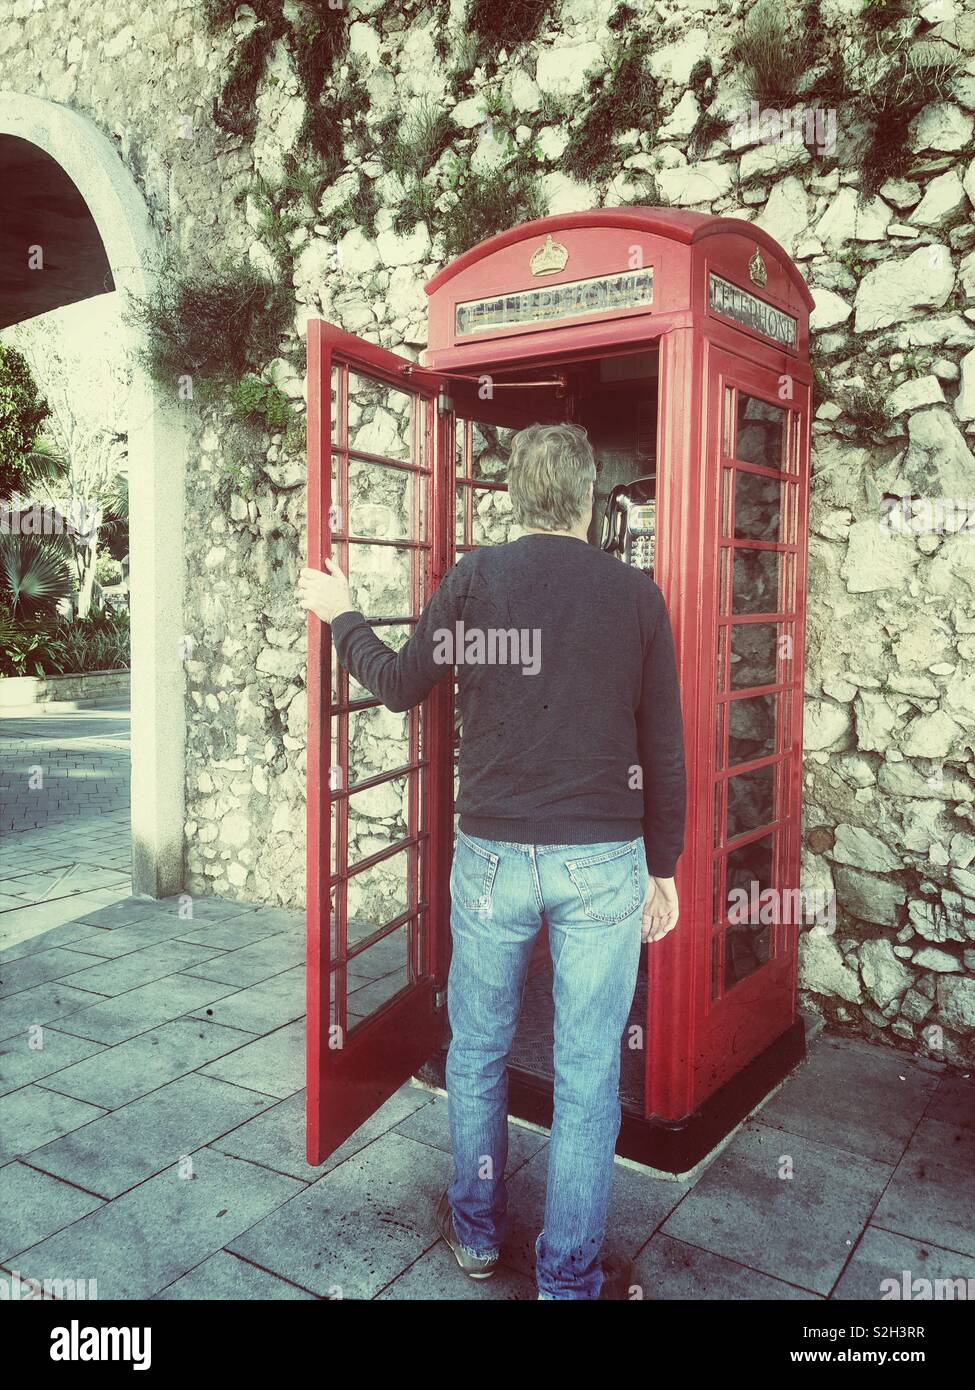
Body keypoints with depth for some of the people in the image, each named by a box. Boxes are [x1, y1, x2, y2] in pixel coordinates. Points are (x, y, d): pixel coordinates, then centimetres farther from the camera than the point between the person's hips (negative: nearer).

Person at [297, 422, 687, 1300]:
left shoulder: (475, 579, -5)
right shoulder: (637, 594, -1)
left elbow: (402, 685, 6)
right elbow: (664, 750, 2)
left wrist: (341, 615, 23)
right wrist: (663, 867, 13)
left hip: (493, 856, 0)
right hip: (604, 863, 0)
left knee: (478, 1051, 20)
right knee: (588, 1074, 11)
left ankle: (477, 1229, 38)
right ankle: (570, 1276, 26)